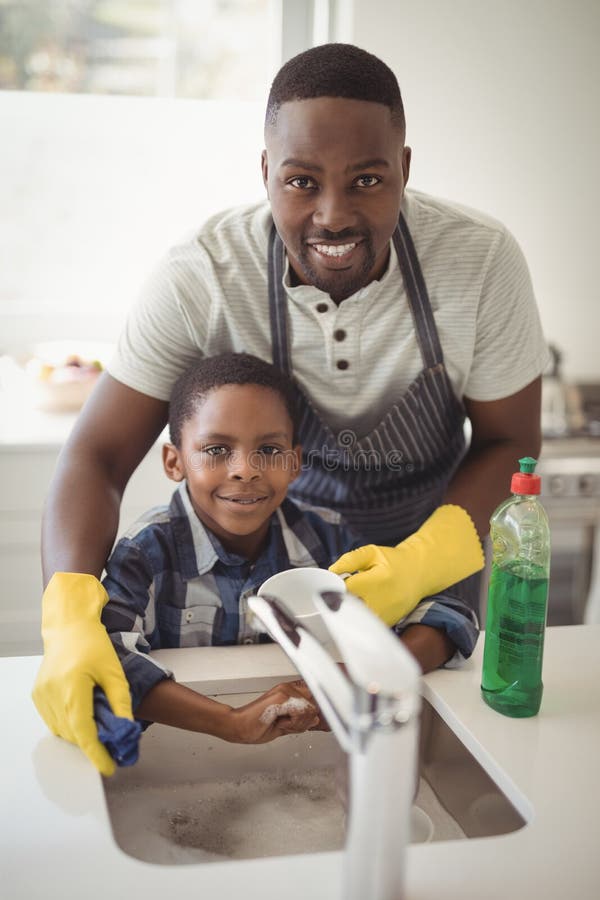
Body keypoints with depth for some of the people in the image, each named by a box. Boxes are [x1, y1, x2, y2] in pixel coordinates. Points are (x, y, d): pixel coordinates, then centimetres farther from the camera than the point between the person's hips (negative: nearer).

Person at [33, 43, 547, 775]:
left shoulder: (482, 260, -23)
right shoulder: (200, 277, -25)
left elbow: (507, 442, -10)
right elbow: (98, 454, -22)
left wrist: (425, 561, -28)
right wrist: (71, 618, -39)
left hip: (429, 548, 1)